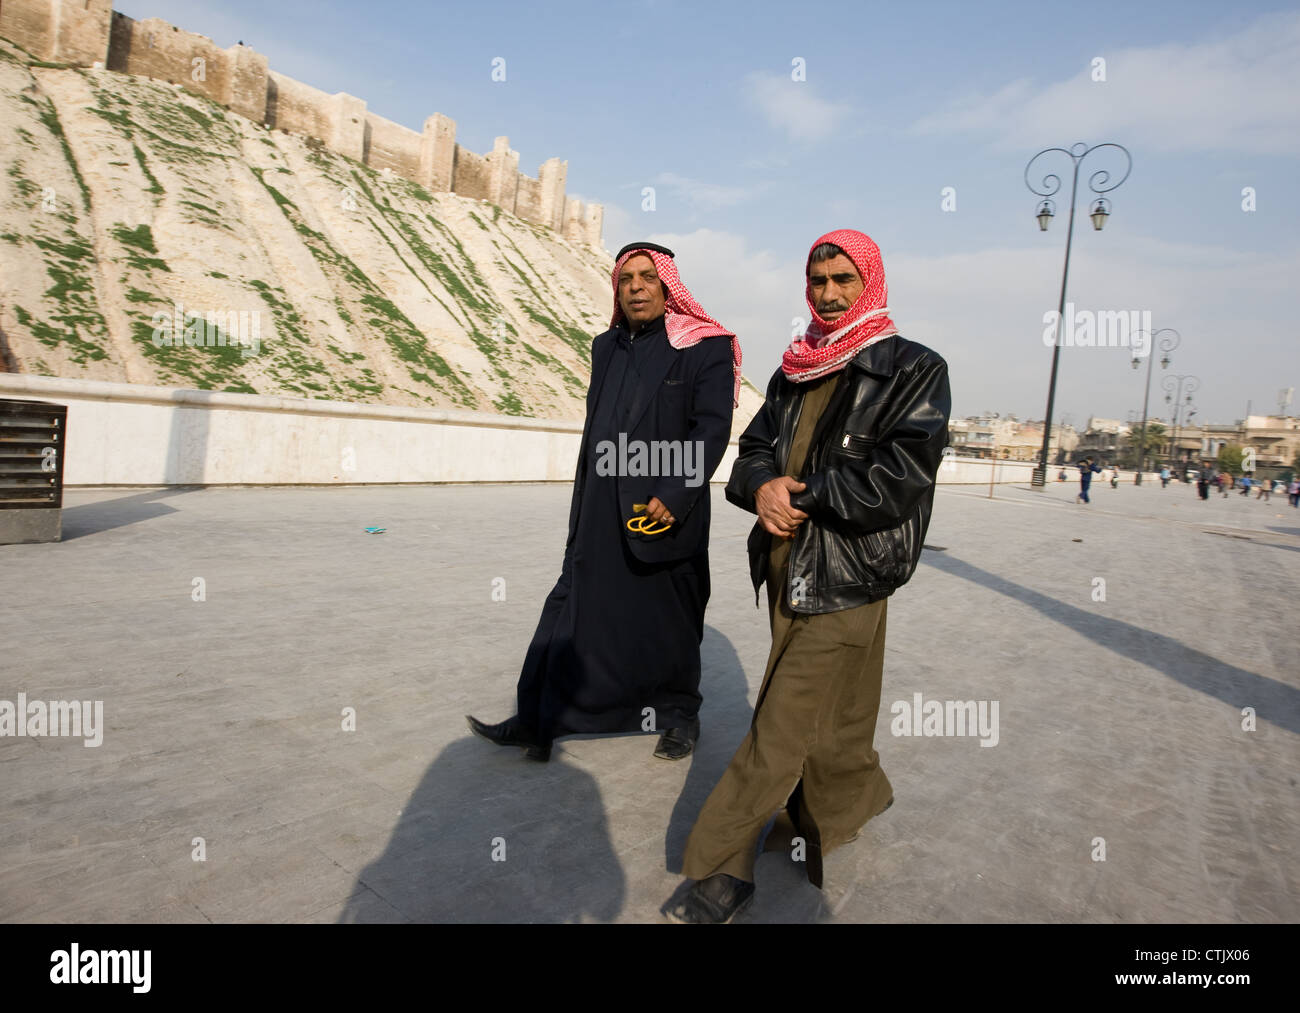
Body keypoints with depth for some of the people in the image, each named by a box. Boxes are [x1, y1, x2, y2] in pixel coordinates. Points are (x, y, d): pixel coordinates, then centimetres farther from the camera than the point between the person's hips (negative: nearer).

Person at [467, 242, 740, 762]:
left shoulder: (704, 347, -5)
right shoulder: (607, 347, 14)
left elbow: (712, 428, -13)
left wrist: (673, 497, -21)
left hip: (668, 514, -5)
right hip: (601, 518, 5)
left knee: (669, 620, 10)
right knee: (572, 612, 5)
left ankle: (680, 713, 30)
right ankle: (538, 721, 13)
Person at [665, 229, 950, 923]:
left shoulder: (914, 370, -4)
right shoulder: (793, 374, 16)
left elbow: (899, 479, -15)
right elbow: (754, 449, 13)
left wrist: (801, 495, -14)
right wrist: (763, 488, -10)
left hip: (847, 580, -6)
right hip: (787, 572, 6)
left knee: (781, 730, -5)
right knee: (831, 713, 18)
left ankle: (721, 869, 5)